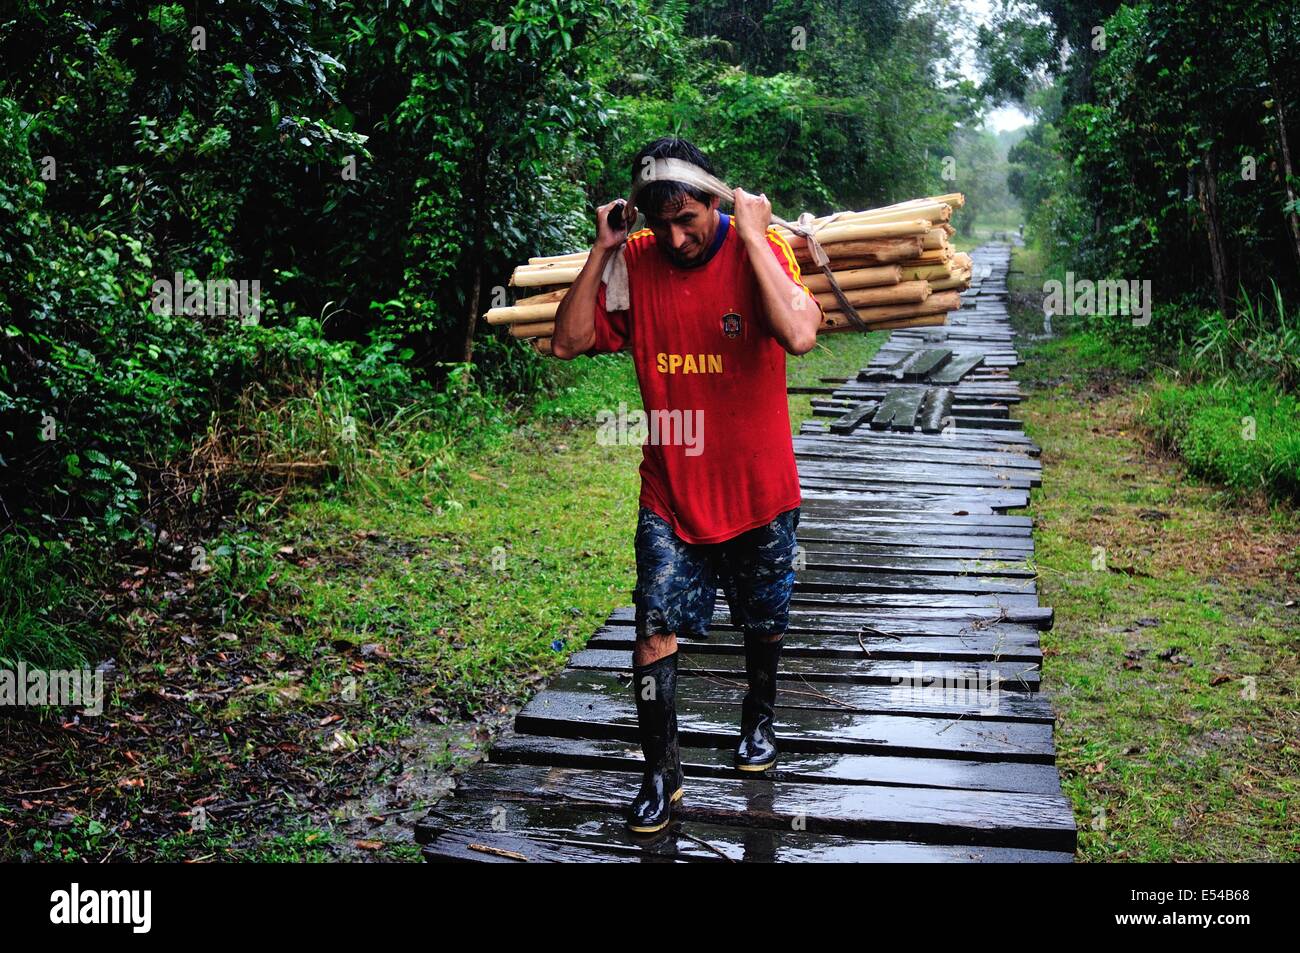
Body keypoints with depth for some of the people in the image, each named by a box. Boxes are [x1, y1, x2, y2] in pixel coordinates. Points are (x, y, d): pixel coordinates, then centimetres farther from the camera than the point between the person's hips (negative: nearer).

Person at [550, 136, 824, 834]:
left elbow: (801, 335, -33)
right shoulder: (635, 260, -5)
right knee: (656, 630, -4)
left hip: (758, 487, -1)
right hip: (670, 491, 1)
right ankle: (660, 770, 12)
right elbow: (568, 342, -9)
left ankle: (760, 711, 46)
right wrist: (602, 251, -14)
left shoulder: (760, 249, -15)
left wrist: (752, 237, -28)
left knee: (763, 619, 18)